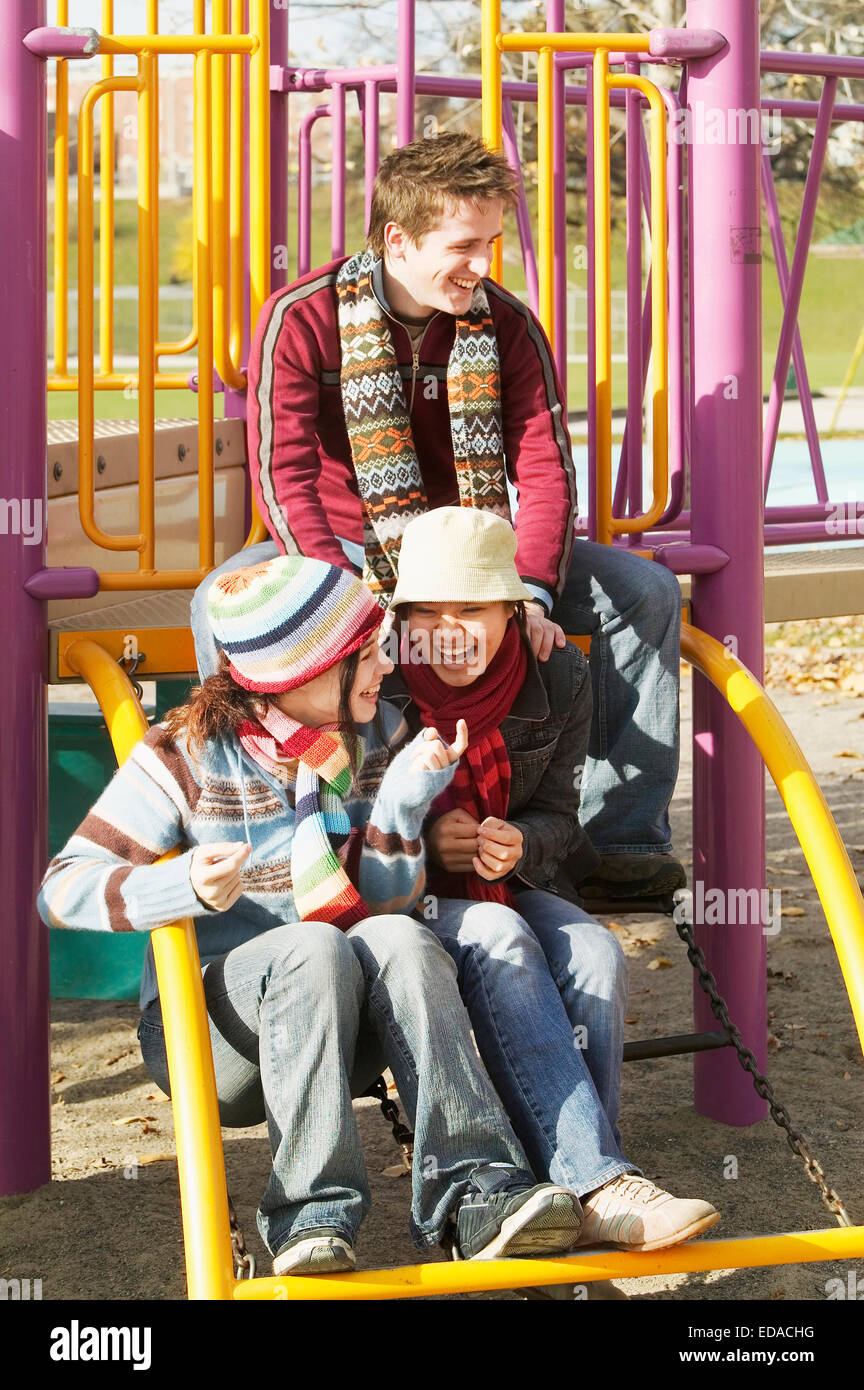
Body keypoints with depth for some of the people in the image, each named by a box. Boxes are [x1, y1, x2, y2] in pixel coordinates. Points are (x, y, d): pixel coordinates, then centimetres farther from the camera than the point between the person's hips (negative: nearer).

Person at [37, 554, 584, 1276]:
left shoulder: (380, 736, 4)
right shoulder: (187, 755, -9)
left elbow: (386, 902, 0)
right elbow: (63, 888, -14)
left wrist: (403, 801, -19)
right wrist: (186, 886, -32)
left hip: (341, 1034, 4)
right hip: (204, 1027, -3)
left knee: (397, 937, -29)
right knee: (314, 947, -35)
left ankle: (475, 1190, -41)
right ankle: (312, 1213, -37)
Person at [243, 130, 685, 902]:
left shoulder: (508, 324, -4)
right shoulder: (302, 318, -14)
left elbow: (545, 470, -9)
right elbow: (285, 480, -20)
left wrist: (529, 591, -29)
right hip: (346, 548, -3)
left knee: (646, 590, -16)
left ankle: (617, 838, -14)